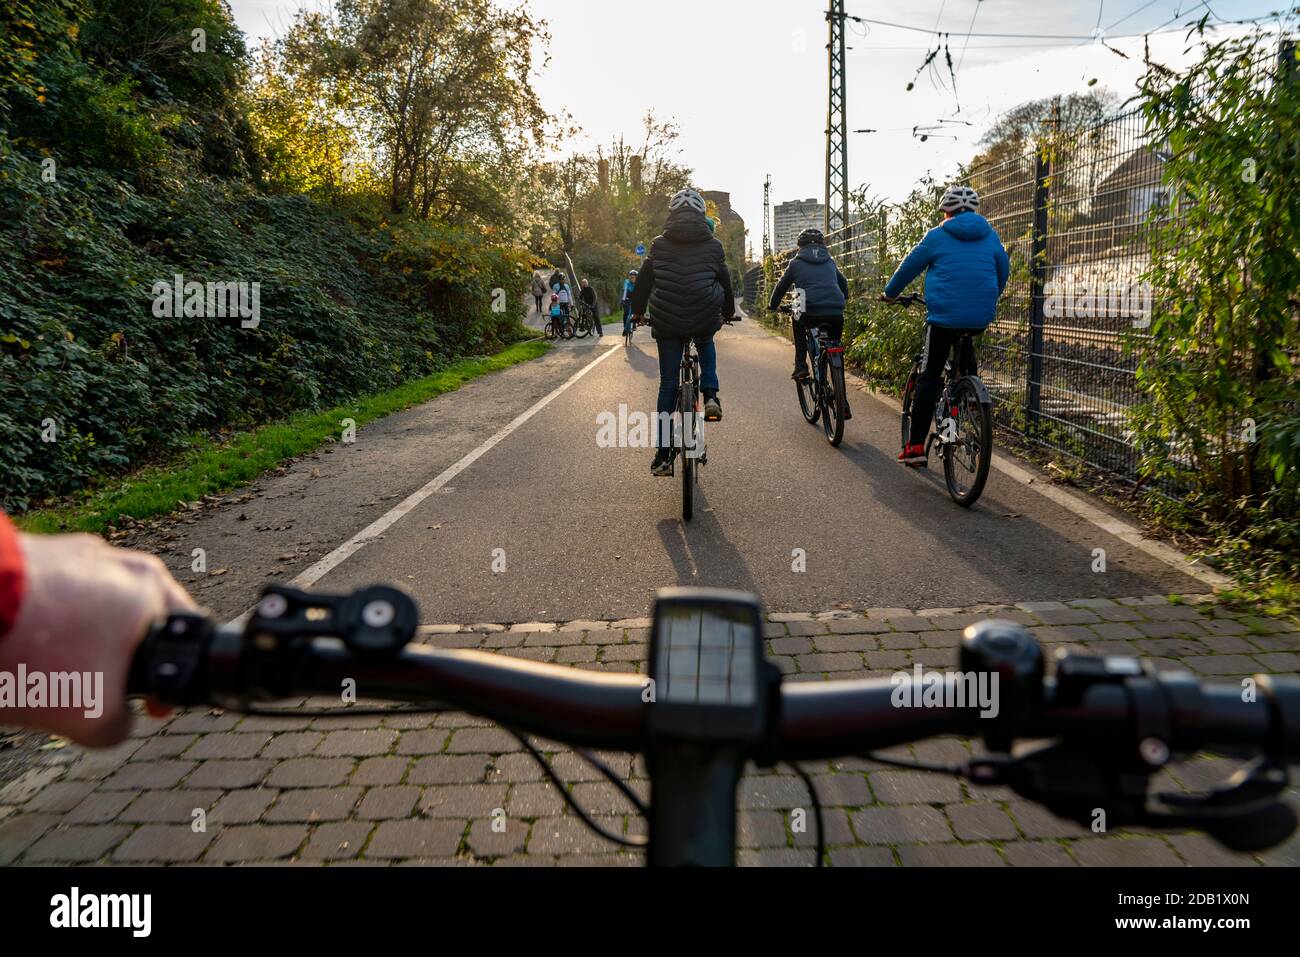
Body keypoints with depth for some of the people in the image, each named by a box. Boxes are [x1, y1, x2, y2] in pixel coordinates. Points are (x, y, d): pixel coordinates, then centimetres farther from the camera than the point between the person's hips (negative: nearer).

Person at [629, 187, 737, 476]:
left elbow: (643, 281, 10)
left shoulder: (659, 245, 4)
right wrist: (728, 311, 34)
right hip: (705, 321, 0)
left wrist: (637, 310, 27)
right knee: (706, 345, 37)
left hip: (667, 324, 0)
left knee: (667, 383, 9)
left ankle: (663, 455, 7)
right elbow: (725, 282, 16)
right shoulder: (713, 246, 4)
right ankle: (710, 396, 13)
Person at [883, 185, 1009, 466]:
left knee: (929, 377, 0)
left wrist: (890, 293, 26)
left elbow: (909, 266, 9)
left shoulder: (937, 236, 0)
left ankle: (916, 446, -4)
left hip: (944, 315, -4)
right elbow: (1003, 271, 24)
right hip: (981, 317, 4)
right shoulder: (991, 236, 12)